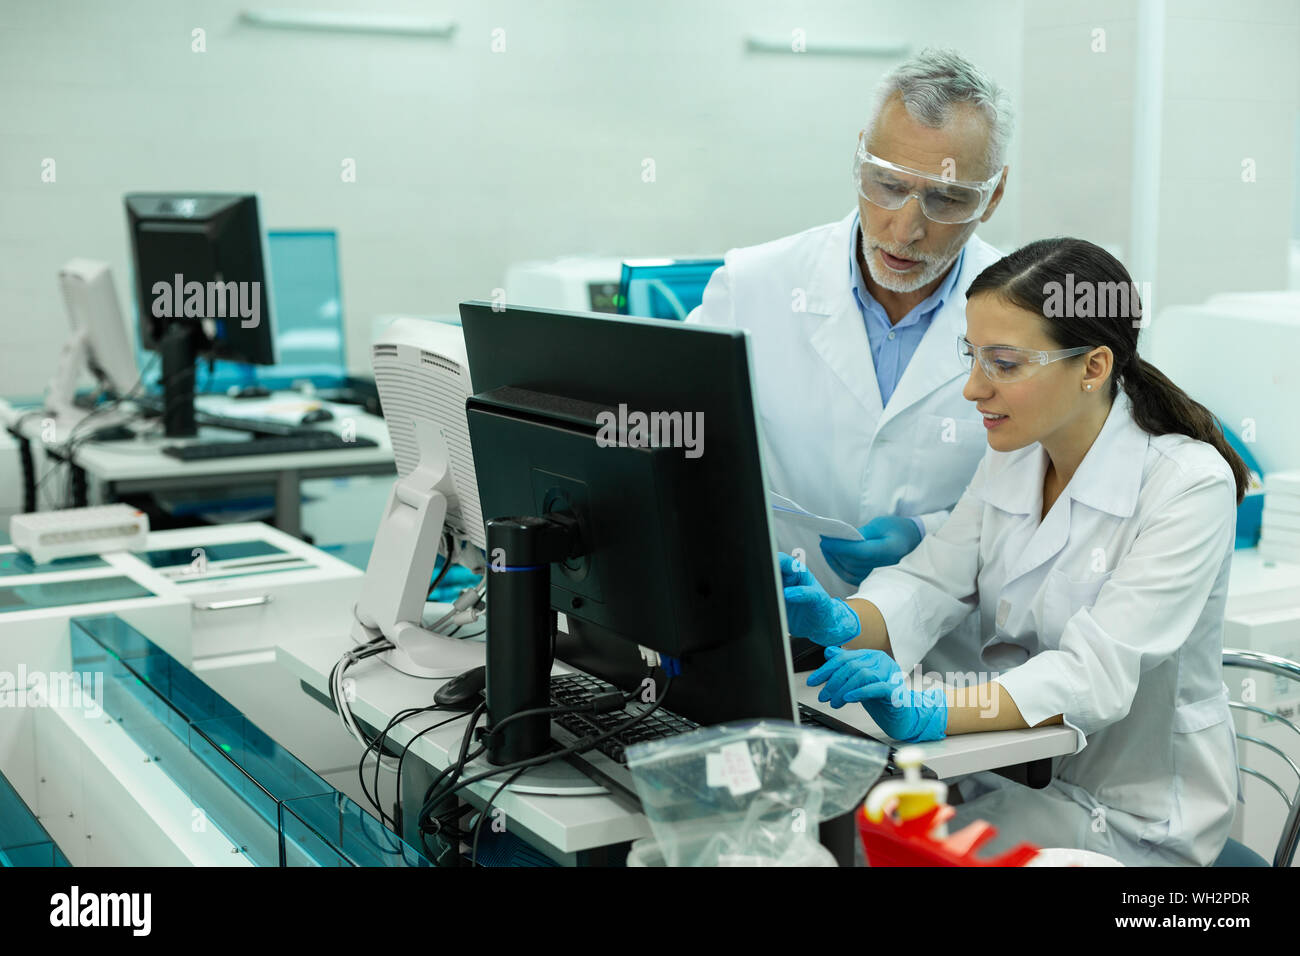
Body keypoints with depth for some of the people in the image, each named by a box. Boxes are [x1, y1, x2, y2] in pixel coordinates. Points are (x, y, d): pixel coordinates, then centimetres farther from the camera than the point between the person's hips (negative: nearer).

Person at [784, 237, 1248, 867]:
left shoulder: (1190, 484, -18)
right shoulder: (1011, 460, 4)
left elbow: (1097, 673, -28)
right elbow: (929, 584, -5)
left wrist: (925, 712, -41)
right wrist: (842, 621, -28)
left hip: (1138, 819, -5)